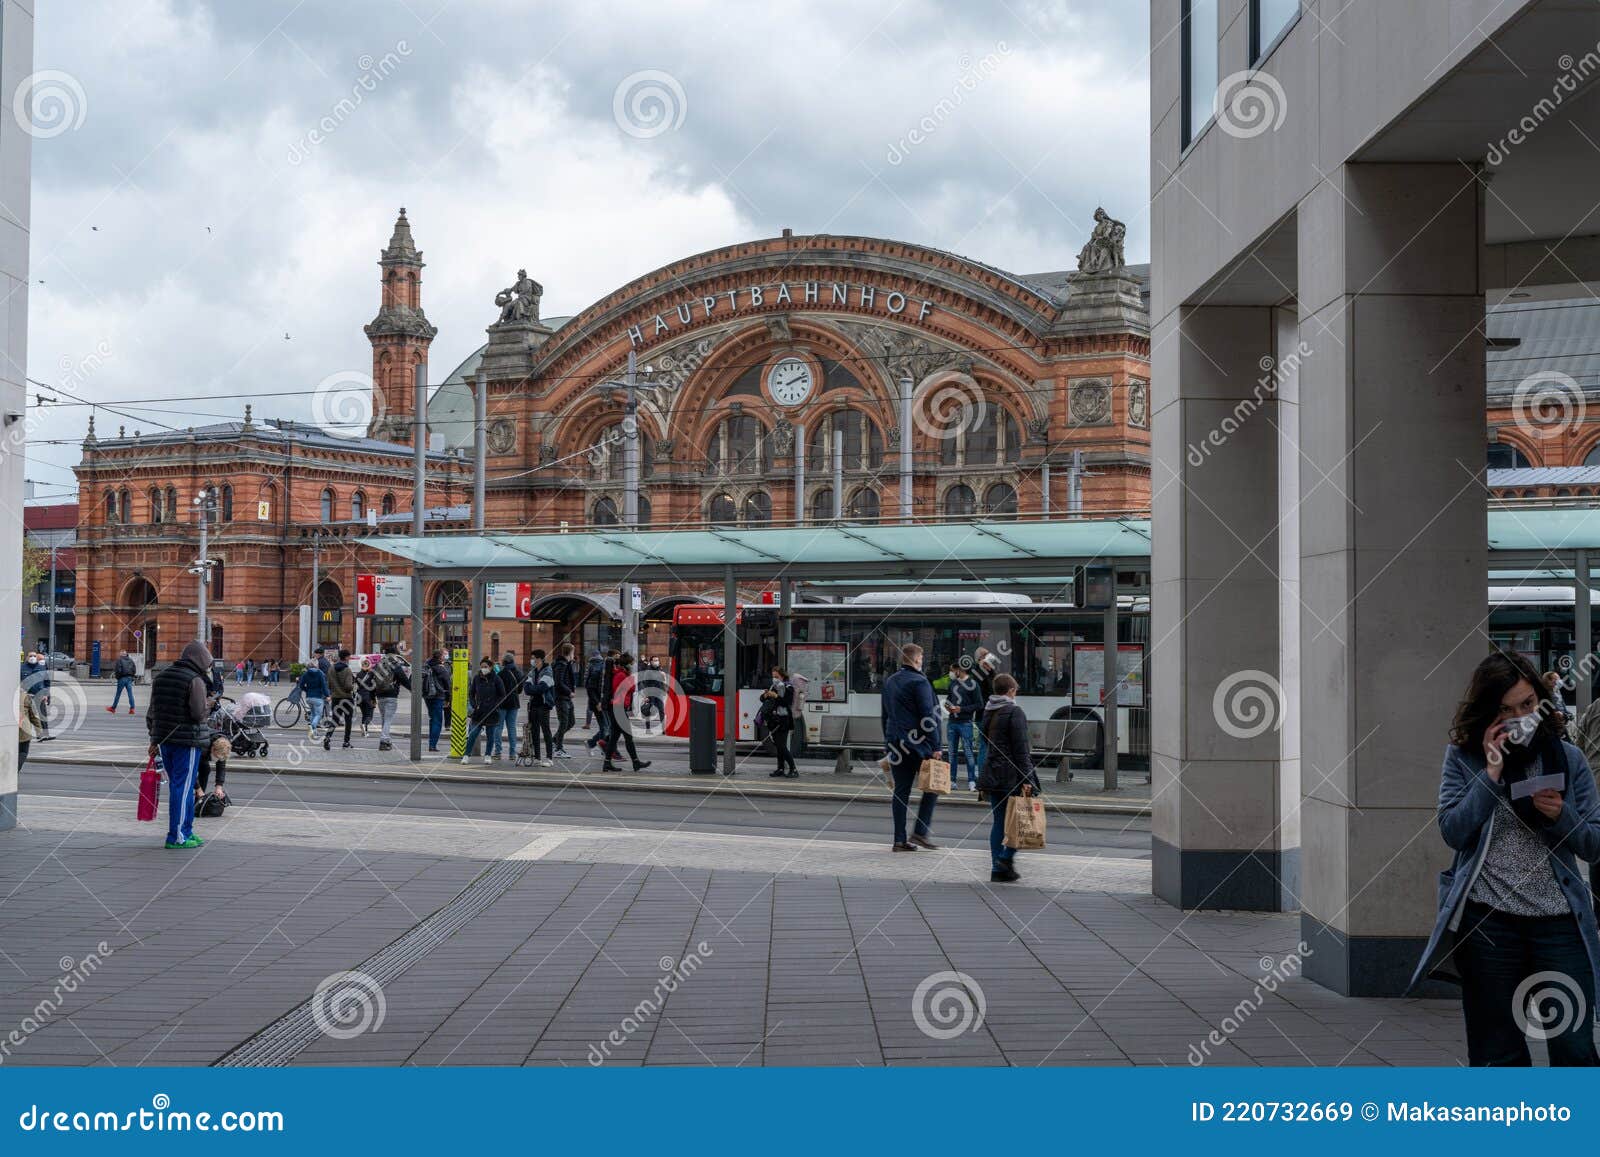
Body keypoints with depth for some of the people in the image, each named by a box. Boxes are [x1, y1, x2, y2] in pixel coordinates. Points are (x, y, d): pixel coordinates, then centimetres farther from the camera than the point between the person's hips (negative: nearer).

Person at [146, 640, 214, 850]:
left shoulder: (161, 677, 11)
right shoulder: (195, 681, -13)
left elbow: (152, 712, 14)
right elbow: (199, 714, -18)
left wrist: (154, 738, 21)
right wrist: (209, 704, 3)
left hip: (164, 739, 7)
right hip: (187, 740, -7)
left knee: (176, 786, 16)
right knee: (183, 787, -2)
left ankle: (186, 830, 24)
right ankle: (177, 836, -1)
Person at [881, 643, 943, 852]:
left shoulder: (889, 682, 14)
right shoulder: (919, 681, -11)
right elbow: (928, 716, -14)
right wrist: (934, 747, -12)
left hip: (895, 745, 7)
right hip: (917, 744, -7)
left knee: (901, 791, 7)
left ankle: (900, 839, 5)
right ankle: (920, 831, -1)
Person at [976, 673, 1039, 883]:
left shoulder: (988, 713, 13)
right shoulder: (1014, 712, -11)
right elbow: (1020, 748, -15)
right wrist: (1026, 779, -15)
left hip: (992, 775, 7)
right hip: (1012, 775, -7)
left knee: (998, 822, 10)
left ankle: (997, 869, 8)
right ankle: (1006, 858, -9)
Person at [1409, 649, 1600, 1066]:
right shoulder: (1463, 757, 4)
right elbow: (1453, 831, -6)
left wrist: (1561, 816, -13)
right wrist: (1491, 774, -12)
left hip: (1558, 920, 0)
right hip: (1487, 921, 0)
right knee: (1496, 1051, 7)